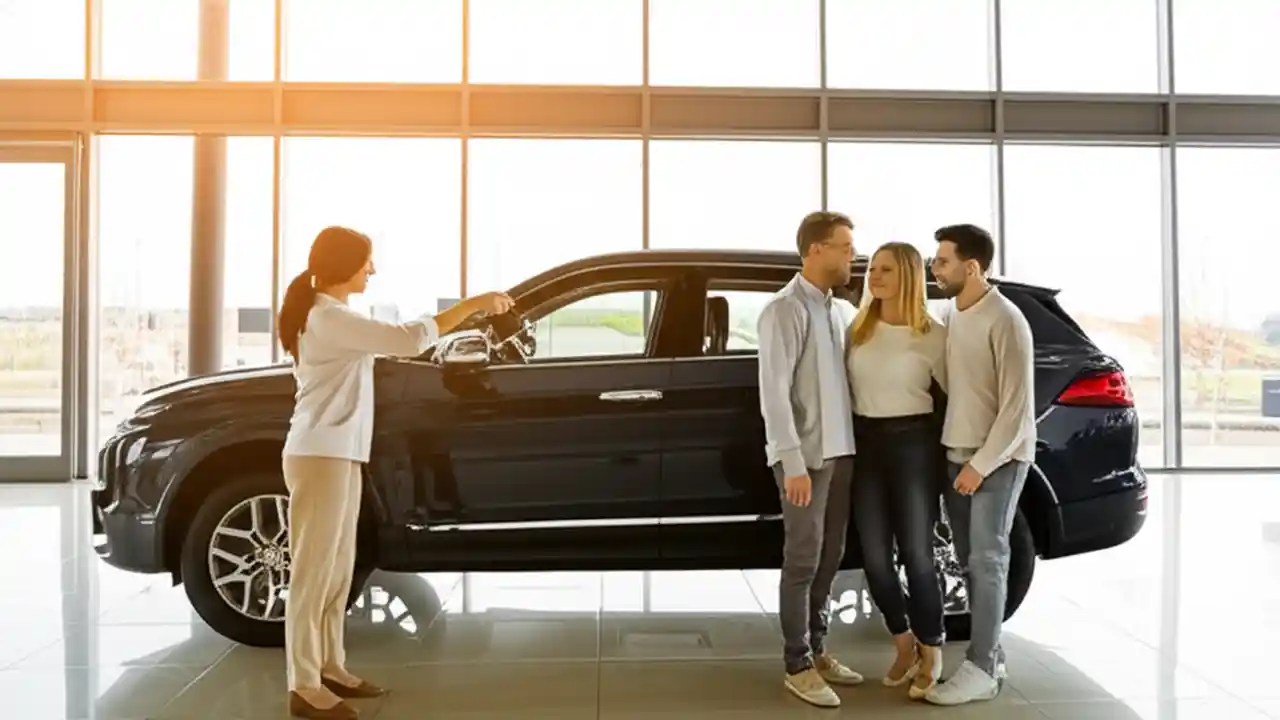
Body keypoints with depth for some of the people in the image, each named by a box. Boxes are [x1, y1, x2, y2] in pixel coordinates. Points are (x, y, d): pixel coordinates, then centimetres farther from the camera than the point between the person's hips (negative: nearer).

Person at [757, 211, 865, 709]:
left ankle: (816, 651, 27)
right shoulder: (785, 310, -10)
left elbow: (840, 382, 15)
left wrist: (850, 447, 7)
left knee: (829, 558, 13)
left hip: (839, 452, 7)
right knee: (803, 561, 0)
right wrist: (793, 462, -19)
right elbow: (774, 392, -15)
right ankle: (797, 667, 12)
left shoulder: (834, 310, 14)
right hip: (805, 457, -7)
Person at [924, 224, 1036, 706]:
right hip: (957, 455, 7)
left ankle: (981, 670, 2)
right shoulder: (952, 317, 9)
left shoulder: (1005, 321, -14)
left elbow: (1017, 406, -17)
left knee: (987, 560, -4)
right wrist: (961, 459, 10)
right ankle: (991, 656, 20)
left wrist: (982, 464, -17)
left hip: (998, 459, -7)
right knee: (970, 561, 10)